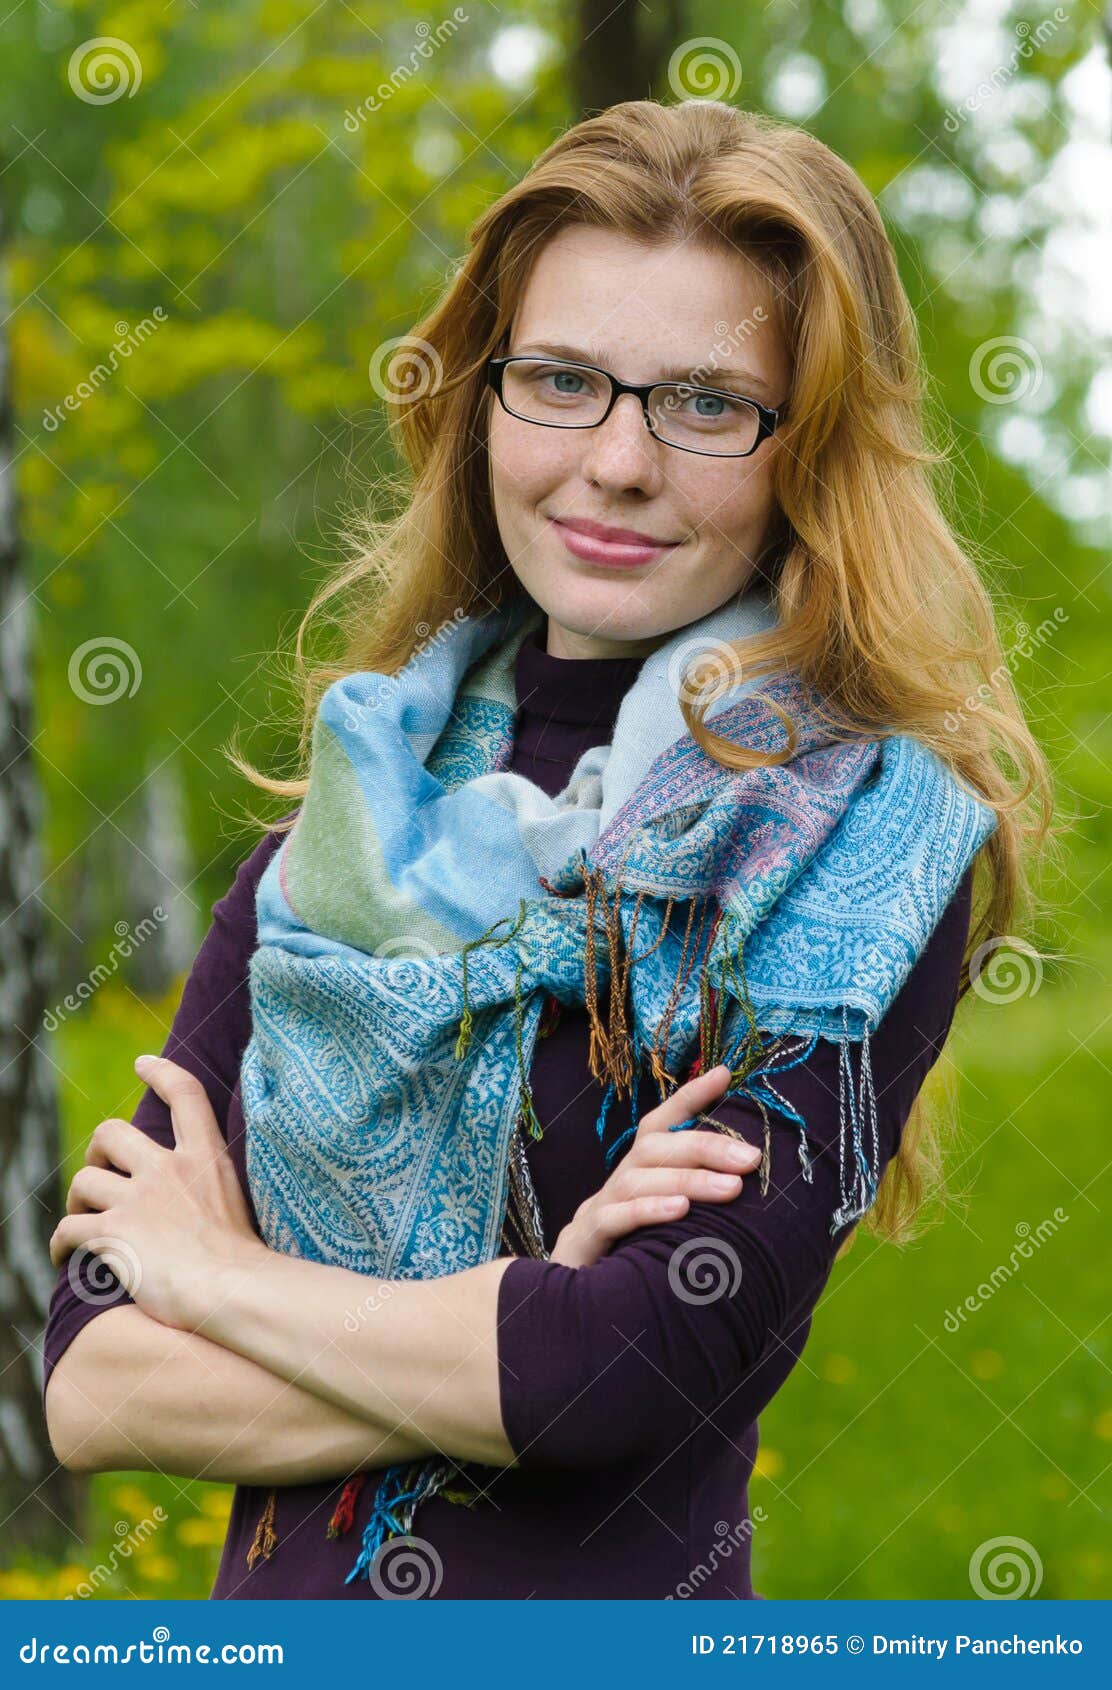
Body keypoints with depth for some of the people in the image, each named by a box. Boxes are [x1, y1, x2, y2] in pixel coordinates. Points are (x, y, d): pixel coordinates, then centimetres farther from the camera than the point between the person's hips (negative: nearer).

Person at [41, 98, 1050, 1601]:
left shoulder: (863, 841, -10)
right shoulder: (352, 813, 2)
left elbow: (641, 1366, -21)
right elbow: (88, 1384, -4)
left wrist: (214, 1273, -8)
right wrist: (539, 1317, -17)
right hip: (271, 1601, 4)